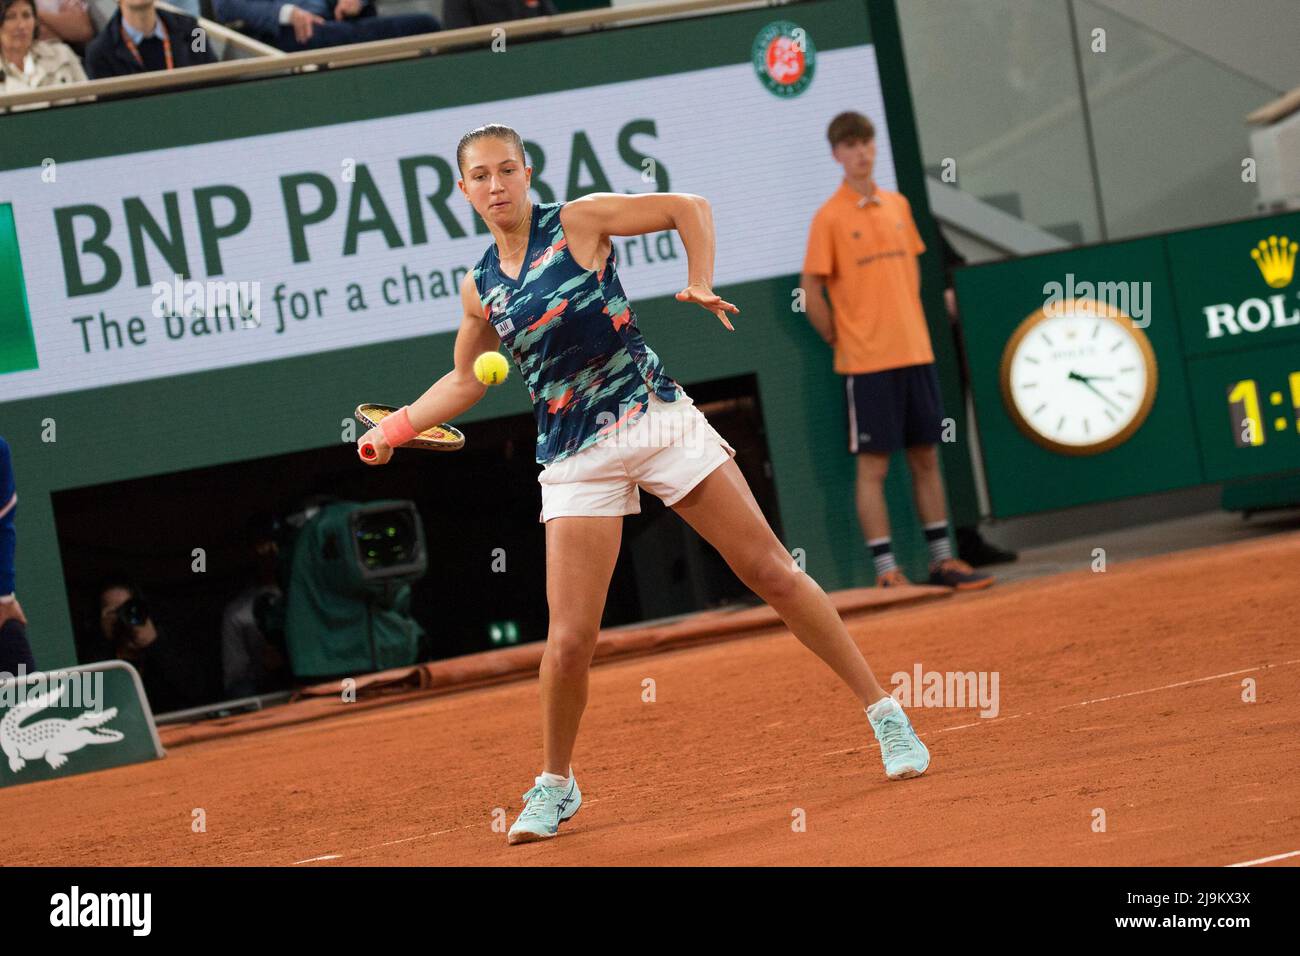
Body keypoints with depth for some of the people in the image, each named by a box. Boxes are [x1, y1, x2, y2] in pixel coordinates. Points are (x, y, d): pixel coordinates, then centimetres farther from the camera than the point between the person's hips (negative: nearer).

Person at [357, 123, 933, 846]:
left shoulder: (580, 222, -2)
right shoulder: (481, 290, 9)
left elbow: (690, 208, 1)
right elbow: (465, 380, 25)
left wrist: (701, 285, -13)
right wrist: (397, 427, 15)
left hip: (659, 420, -2)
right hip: (576, 458, 2)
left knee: (771, 571, -4)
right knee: (570, 639, -7)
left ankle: (884, 712, 7)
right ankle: (556, 786, 15)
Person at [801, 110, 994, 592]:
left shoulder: (898, 205, 10)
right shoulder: (830, 217, -7)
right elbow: (811, 290, -5)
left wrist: (908, 324, 14)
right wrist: (842, 342, -4)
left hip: (915, 353, 6)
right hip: (867, 363, -6)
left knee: (926, 457, 10)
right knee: (873, 466, -3)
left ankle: (941, 560, 16)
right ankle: (885, 570, 0)